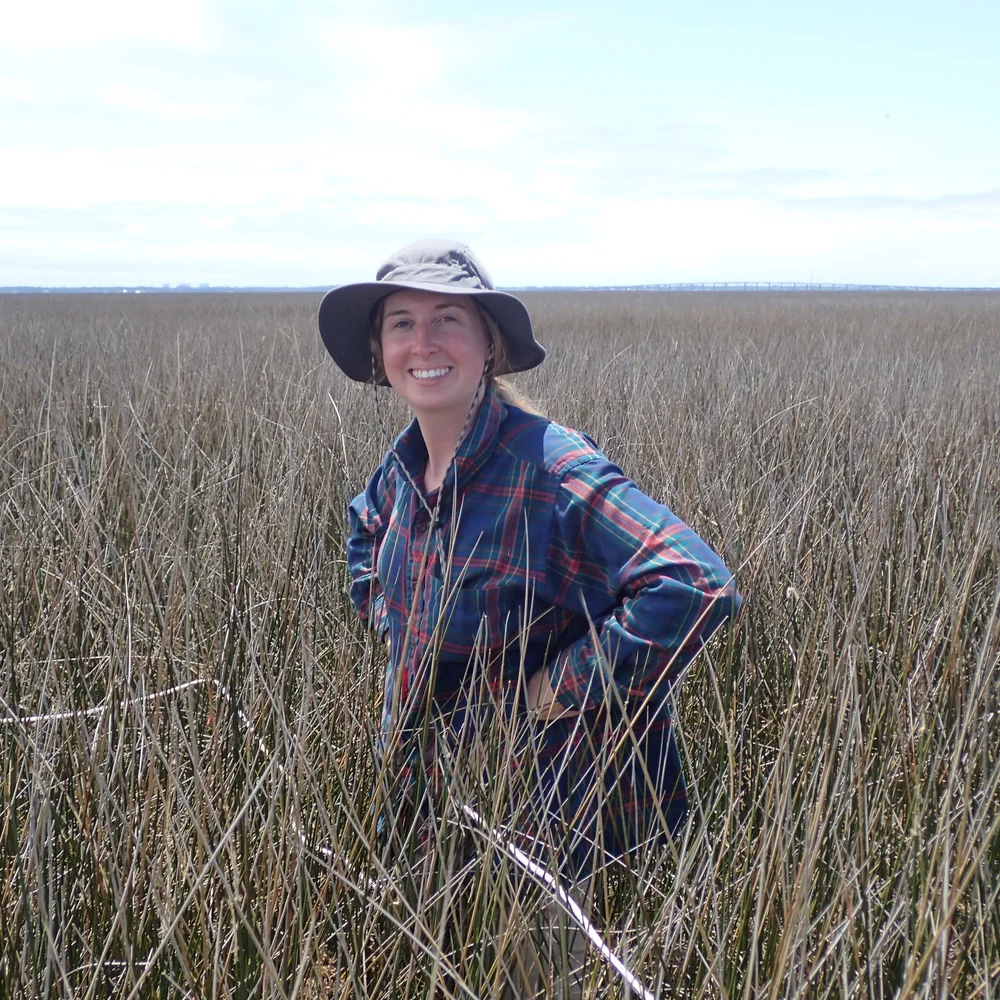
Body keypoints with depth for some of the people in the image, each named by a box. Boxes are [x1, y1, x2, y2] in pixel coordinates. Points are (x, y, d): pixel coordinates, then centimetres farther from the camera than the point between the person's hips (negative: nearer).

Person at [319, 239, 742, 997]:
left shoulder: (549, 465, -27)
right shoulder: (406, 463, -2)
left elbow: (698, 587, -36)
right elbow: (369, 528, 23)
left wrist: (562, 688, -29)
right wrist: (386, 616, 7)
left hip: (549, 812, -7)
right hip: (424, 792, 7)